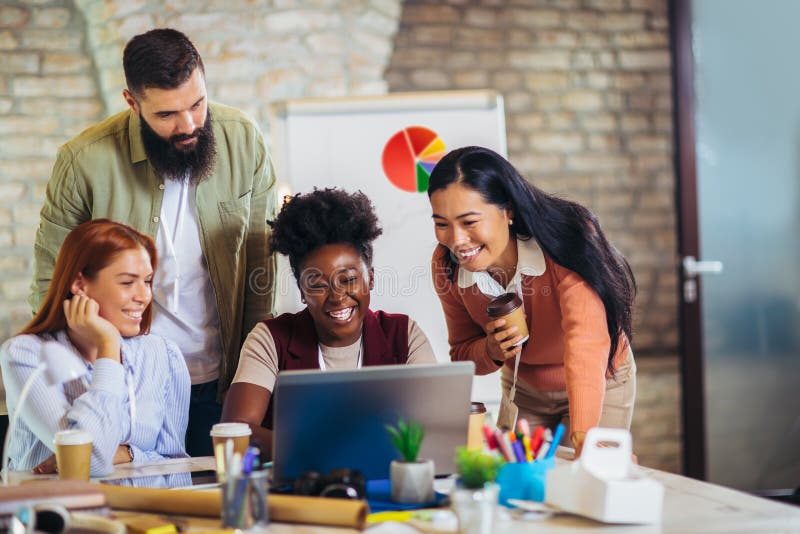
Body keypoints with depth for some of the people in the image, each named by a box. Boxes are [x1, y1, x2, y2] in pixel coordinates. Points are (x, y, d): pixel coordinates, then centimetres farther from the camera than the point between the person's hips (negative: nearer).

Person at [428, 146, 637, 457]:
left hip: (601, 385, -3)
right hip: (523, 391, 4)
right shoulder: (447, 265, -19)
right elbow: (461, 354, -4)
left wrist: (583, 434, -59)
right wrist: (491, 351, -29)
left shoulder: (566, 241, -34)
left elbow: (586, 339, -46)